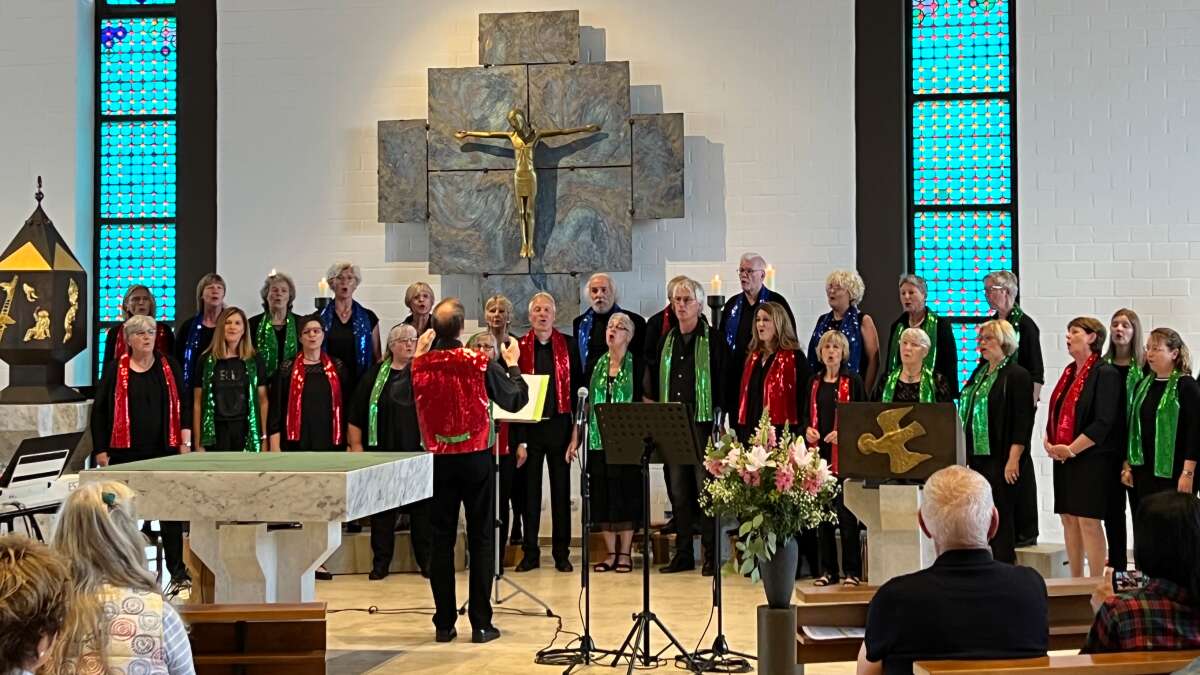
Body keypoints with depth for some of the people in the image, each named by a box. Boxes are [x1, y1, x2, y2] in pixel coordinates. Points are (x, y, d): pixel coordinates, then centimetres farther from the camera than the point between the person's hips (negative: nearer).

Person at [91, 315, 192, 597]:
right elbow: (99, 411, 5)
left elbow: (182, 405, 6)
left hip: (164, 451, 0)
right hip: (126, 453, 0)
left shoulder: (170, 367, 6)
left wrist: (185, 443, -1)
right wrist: (100, 450, 1)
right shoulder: (116, 370, 3)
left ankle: (178, 573, 2)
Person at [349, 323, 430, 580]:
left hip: (420, 452, 0)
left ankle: (426, 561, 13)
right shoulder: (375, 376, 7)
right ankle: (381, 562, 15)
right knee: (382, 510, 5)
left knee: (422, 509, 3)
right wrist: (356, 446, 0)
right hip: (383, 453, 1)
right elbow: (356, 416, 6)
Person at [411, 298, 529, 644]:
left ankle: (444, 623, 11)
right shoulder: (479, 363, -11)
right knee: (480, 539, 5)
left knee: (441, 540, 8)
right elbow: (515, 400, -2)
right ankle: (481, 623, 6)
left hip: (438, 460, 2)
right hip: (475, 458, -2)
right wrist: (512, 365, 14)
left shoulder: (421, 365, -6)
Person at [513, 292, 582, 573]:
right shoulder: (518, 347, 1)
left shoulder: (568, 345, 3)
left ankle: (561, 553, 14)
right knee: (530, 489, 4)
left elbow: (577, 388, 2)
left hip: (559, 424, 0)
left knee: (561, 490, 5)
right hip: (528, 426, 0)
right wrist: (518, 438, -6)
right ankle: (530, 553, 13)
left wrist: (576, 430, -5)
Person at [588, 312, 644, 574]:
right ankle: (610, 552, 14)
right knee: (602, 495, 5)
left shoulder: (637, 364, 0)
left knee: (626, 494, -1)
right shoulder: (597, 364, 11)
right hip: (599, 440, 4)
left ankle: (625, 553, 8)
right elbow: (587, 402, 14)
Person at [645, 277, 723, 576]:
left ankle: (711, 554, 2)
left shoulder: (713, 340, -2)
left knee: (705, 489, -5)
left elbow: (722, 383, -5)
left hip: (703, 423, -5)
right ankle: (683, 553, 14)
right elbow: (653, 385, 19)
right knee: (679, 491, 8)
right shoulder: (667, 340, 14)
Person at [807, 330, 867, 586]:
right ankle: (826, 569, 14)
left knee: (845, 512, -5)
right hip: (819, 452, 5)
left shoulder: (852, 381, -1)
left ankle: (851, 571, 3)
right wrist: (808, 429, -1)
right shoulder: (814, 382, 13)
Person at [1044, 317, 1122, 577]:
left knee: (1088, 521, -7)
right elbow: (1055, 412, 20)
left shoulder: (1105, 374, -9)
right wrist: (1049, 442, 2)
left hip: (1091, 459, -8)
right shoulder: (1070, 372, 15)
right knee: (1068, 518, 9)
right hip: (1063, 458, 8)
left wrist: (1071, 449, -16)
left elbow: (1104, 423, -16)